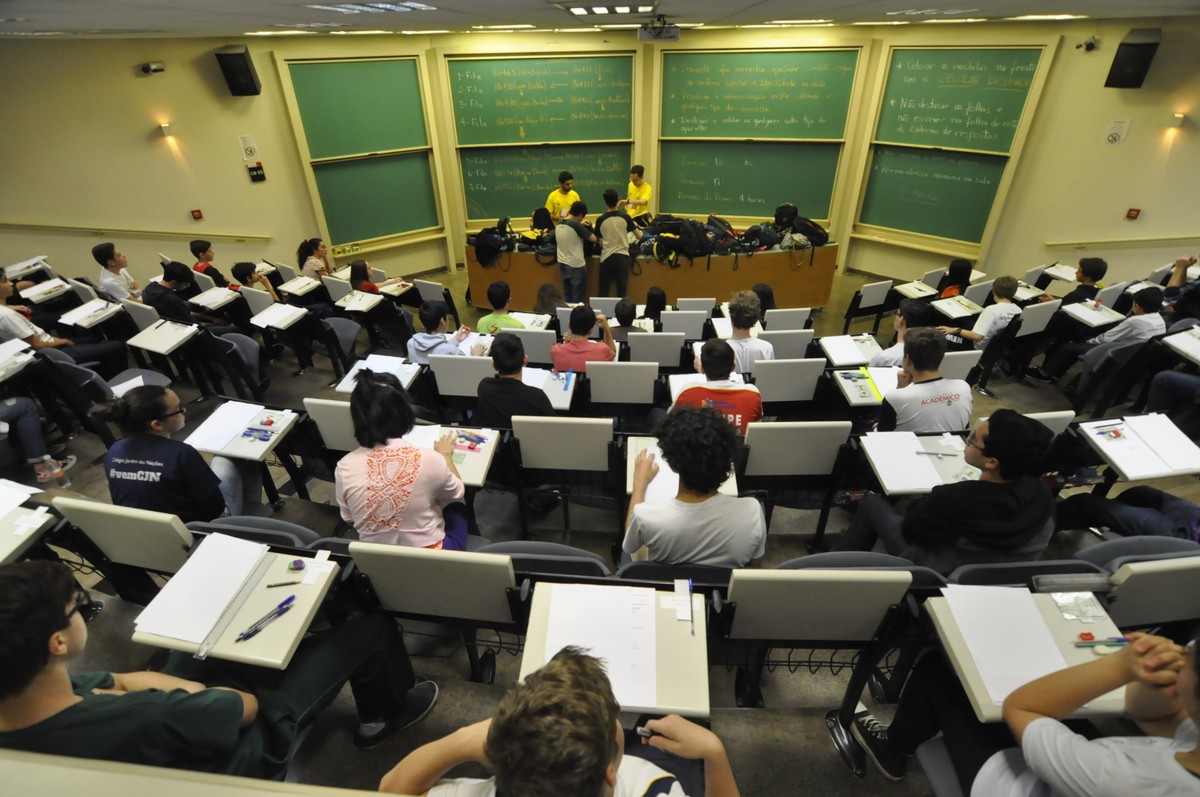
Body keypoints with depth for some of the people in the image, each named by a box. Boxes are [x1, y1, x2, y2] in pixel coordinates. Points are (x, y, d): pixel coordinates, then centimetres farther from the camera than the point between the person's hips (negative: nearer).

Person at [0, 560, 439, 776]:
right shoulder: (148, 721, -47)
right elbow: (247, 707, -26)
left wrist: (192, 689, -18)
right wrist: (205, 691, -7)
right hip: (251, 739, -6)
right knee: (373, 629, -1)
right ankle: (386, 712, 32)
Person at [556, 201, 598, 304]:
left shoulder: (559, 225, 5)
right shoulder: (576, 225, -17)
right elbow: (593, 239, -14)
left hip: (562, 264, 7)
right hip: (576, 266, -7)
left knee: (566, 296, 15)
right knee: (577, 298, 3)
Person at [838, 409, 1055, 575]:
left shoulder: (952, 499, -39)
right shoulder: (1043, 495, -23)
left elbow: (908, 531, -19)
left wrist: (920, 505, 2)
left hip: (933, 575, -5)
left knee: (872, 502, 14)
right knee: (918, 505, 25)